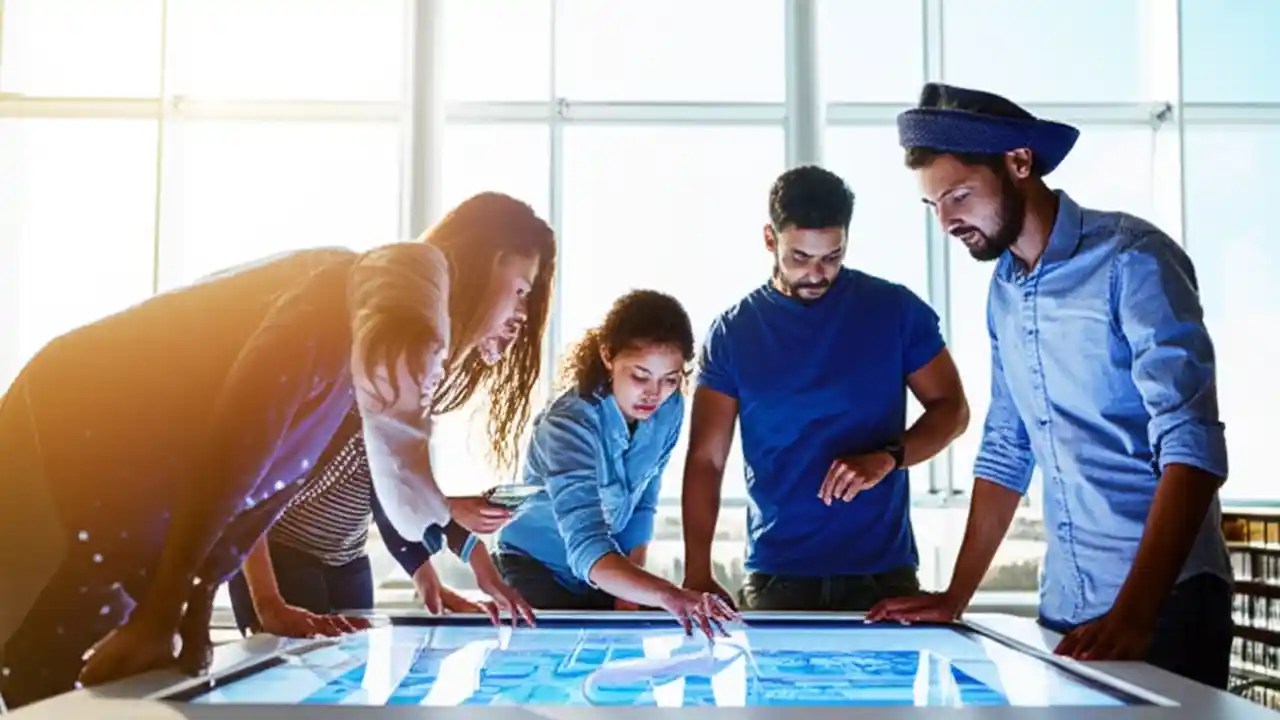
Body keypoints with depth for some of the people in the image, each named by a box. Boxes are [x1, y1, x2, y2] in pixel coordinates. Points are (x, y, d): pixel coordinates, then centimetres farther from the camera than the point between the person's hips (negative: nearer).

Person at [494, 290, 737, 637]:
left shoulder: (670, 410, -16)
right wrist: (668, 596, -60)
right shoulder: (571, 423, -35)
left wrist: (629, 592, -7)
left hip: (606, 572, 5)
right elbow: (587, 551, -46)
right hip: (538, 567, -4)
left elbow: (642, 505, -2)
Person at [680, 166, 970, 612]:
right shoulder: (732, 333, -1)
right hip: (776, 576, 0)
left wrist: (888, 457, -14)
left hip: (883, 572, 0)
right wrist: (697, 573, -13)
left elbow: (950, 408, 6)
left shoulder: (895, 310, -1)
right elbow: (706, 460, -2)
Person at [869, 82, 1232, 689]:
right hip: (1065, 605, 6)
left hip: (1164, 598, -6)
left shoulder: (1132, 258, -13)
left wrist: (1134, 611, -28)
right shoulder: (1003, 290, 8)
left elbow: (1193, 446, -20)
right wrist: (955, 598, 9)